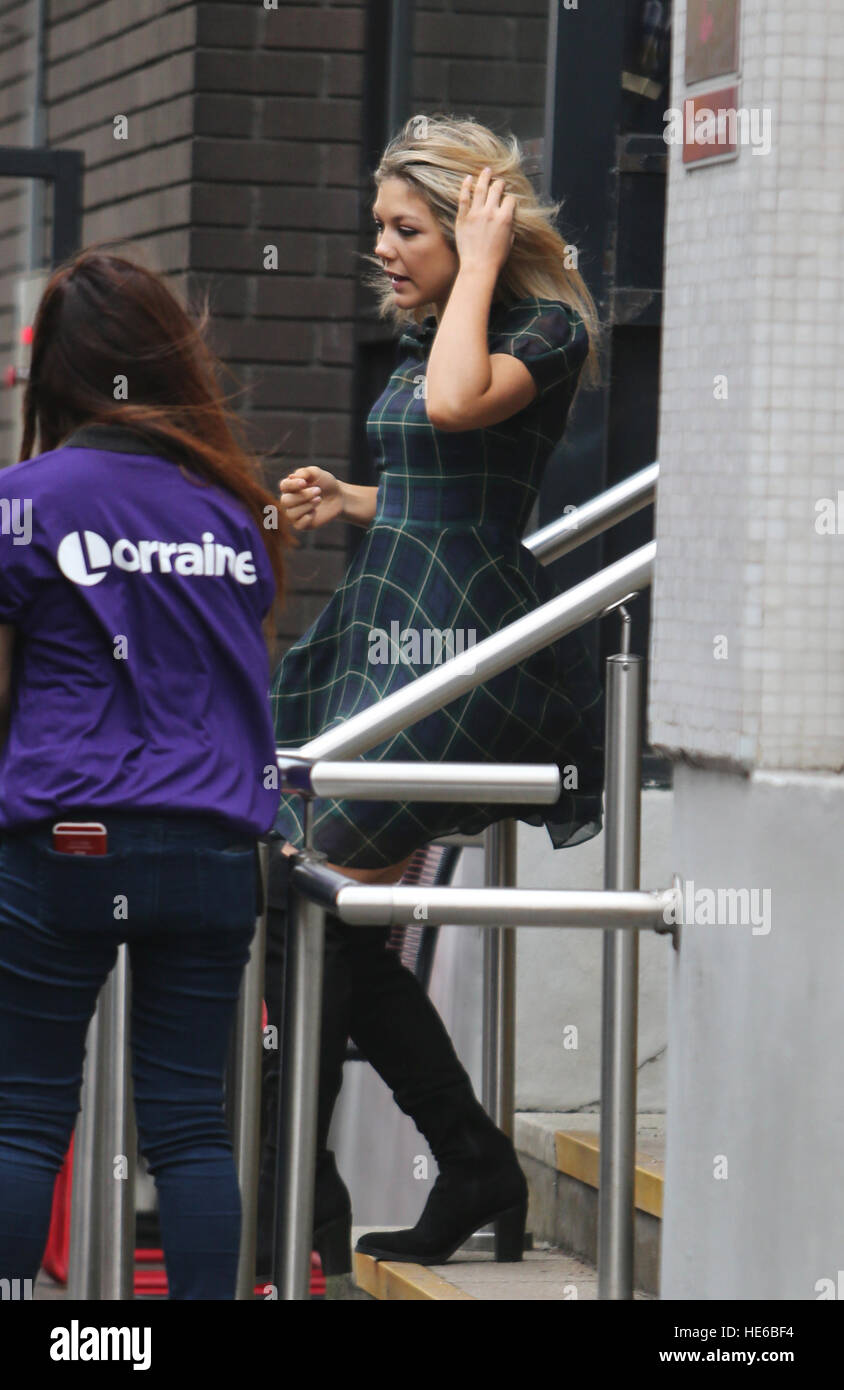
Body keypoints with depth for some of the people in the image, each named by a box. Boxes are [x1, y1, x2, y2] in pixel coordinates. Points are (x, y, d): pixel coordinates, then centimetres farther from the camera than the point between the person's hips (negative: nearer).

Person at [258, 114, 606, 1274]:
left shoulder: (547, 328, -8)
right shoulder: (424, 336, 17)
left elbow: (460, 402, -30)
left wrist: (480, 263, -18)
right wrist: (347, 503, 11)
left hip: (468, 647, -9)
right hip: (390, 632, 9)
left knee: (310, 902, -9)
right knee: (333, 923, 6)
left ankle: (297, 1200, 0)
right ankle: (478, 1172, 14)